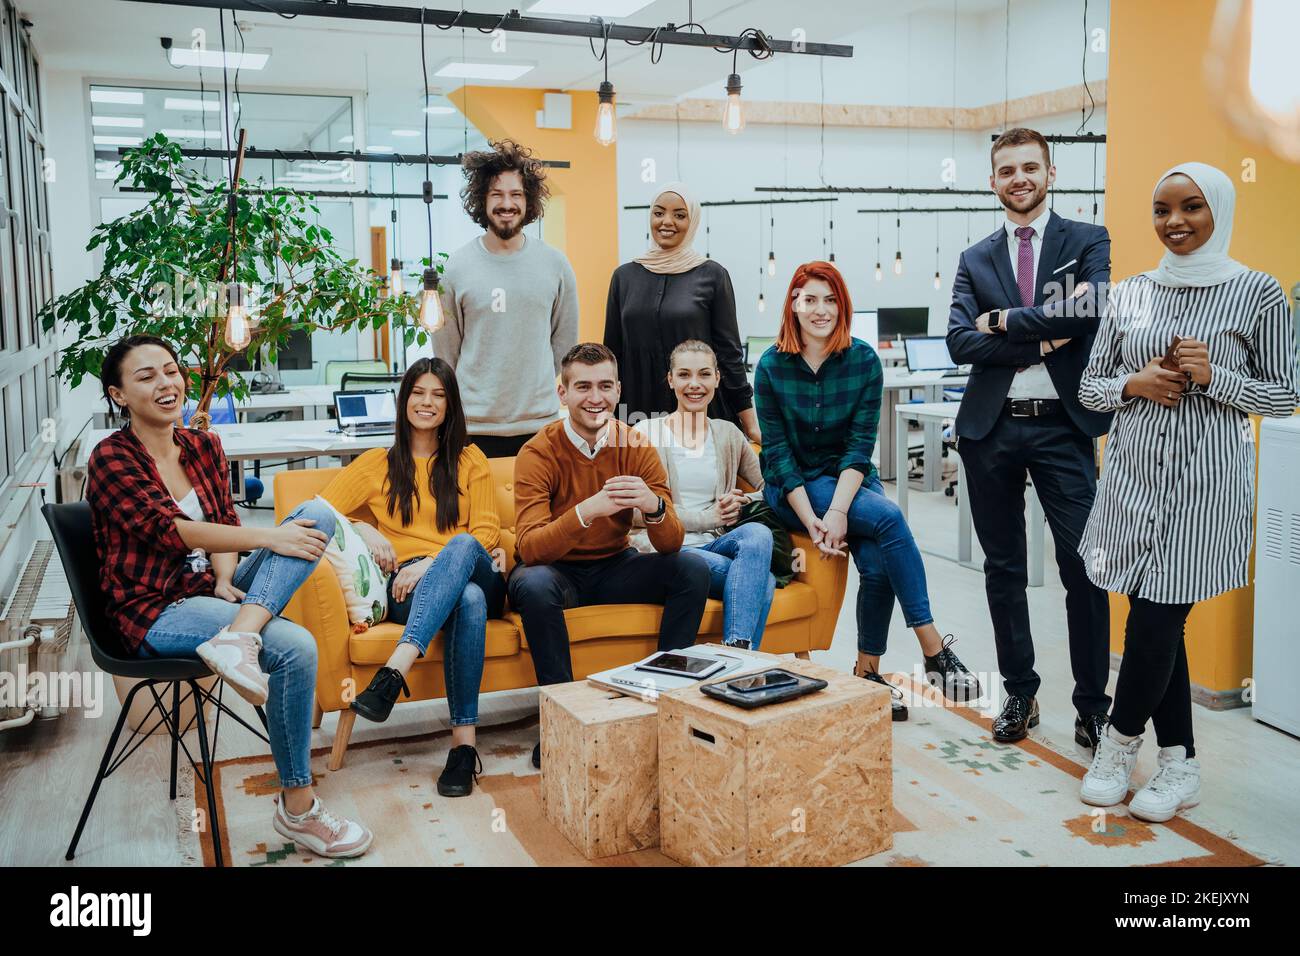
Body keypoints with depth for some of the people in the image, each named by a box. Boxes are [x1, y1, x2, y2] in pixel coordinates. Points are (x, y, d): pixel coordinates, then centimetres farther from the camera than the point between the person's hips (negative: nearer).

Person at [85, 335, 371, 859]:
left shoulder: (204, 446, 11)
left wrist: (226, 580, -14)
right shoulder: (111, 458, -8)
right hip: (154, 611, -6)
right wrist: (267, 538, -26)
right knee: (294, 646, -30)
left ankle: (236, 637, -32)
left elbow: (223, 523, 8)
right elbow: (168, 530, -20)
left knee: (316, 512, -13)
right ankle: (296, 808, -14)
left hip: (210, 590, 7)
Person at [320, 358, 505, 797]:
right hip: (406, 589, -1)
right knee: (468, 600, -39)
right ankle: (464, 742, -43)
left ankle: (394, 670, -51)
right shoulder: (377, 464, 21)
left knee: (460, 547, -39)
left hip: (476, 574, 1)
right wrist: (363, 529, -6)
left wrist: (432, 563, -10)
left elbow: (486, 534, 8)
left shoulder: (470, 461, 20)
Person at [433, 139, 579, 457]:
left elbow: (565, 344, 10)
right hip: (474, 426, -1)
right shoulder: (456, 267, -1)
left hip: (540, 424, 1)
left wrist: (549, 397, 9)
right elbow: (445, 351, 4)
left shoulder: (555, 264, 3)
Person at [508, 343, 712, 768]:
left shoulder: (636, 448, -6)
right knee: (533, 583, -36)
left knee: (693, 567, -18)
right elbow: (530, 547, -26)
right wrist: (587, 511, -42)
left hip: (614, 568, 4)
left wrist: (654, 506, -34)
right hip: (557, 570, -3)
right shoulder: (539, 453, -15)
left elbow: (670, 544, -11)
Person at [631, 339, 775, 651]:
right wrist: (707, 517, -9)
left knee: (758, 533, -34)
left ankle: (736, 652, -40)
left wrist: (741, 504, -2)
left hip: (715, 547, 4)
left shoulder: (728, 434, 19)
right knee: (761, 579, -32)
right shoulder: (646, 433, 6)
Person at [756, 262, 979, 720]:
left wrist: (838, 511, -23)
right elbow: (778, 452, -8)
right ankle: (934, 652, -23)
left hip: (850, 479, 2)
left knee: (879, 566, -25)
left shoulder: (864, 360, -4)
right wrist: (811, 519, -19)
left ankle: (867, 671, -3)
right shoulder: (771, 366, -7)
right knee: (889, 517, -27)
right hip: (792, 488, -2)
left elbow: (861, 444, -9)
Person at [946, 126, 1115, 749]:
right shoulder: (974, 260, 11)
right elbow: (960, 343, -2)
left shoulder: (1088, 242, 5)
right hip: (991, 428, 3)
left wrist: (1004, 320, -7)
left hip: (1063, 425, -3)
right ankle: (1020, 693, 24)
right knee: (1003, 570, 10)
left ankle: (1092, 704, 11)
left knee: (1083, 568, -4)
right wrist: (1040, 342, -12)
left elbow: (1088, 314, -14)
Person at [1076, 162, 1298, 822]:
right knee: (1158, 621, 8)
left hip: (1205, 482, -3)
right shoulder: (1130, 294, 8)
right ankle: (1180, 766, 21)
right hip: (1135, 474, 4)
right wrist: (1135, 384, -9)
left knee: (1156, 620, -5)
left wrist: (1213, 378, -14)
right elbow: (1090, 387, 11)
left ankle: (1121, 739, 19)